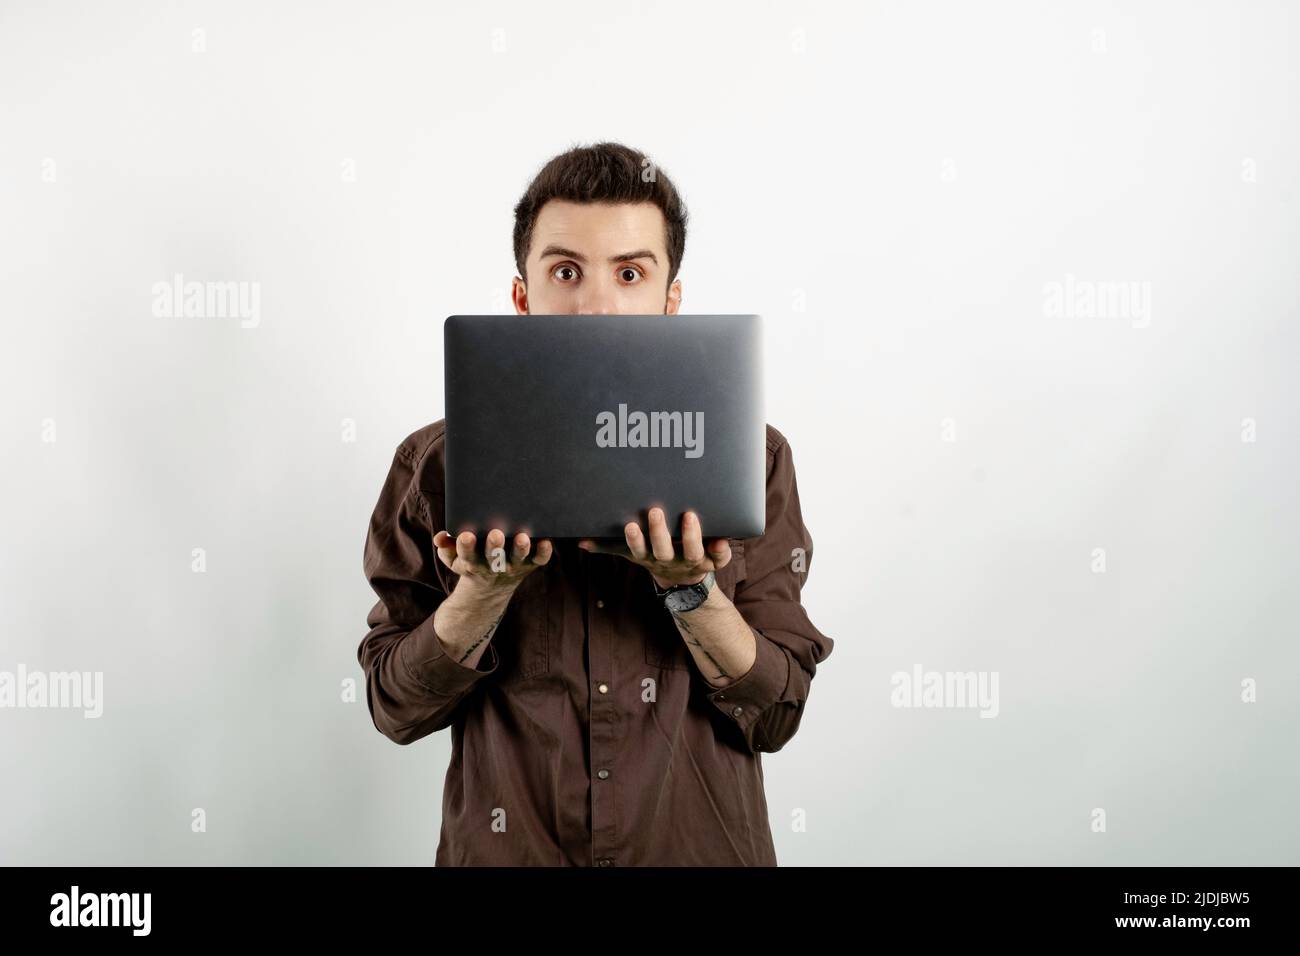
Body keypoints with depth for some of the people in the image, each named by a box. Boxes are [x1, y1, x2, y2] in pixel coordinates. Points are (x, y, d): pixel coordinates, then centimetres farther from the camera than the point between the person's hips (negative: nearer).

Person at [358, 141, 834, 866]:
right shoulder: (437, 465, -7)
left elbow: (775, 715, -8)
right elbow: (396, 709, -6)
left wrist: (690, 588, -23)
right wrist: (488, 588, -21)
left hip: (703, 848, 1)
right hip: (504, 847, 0)